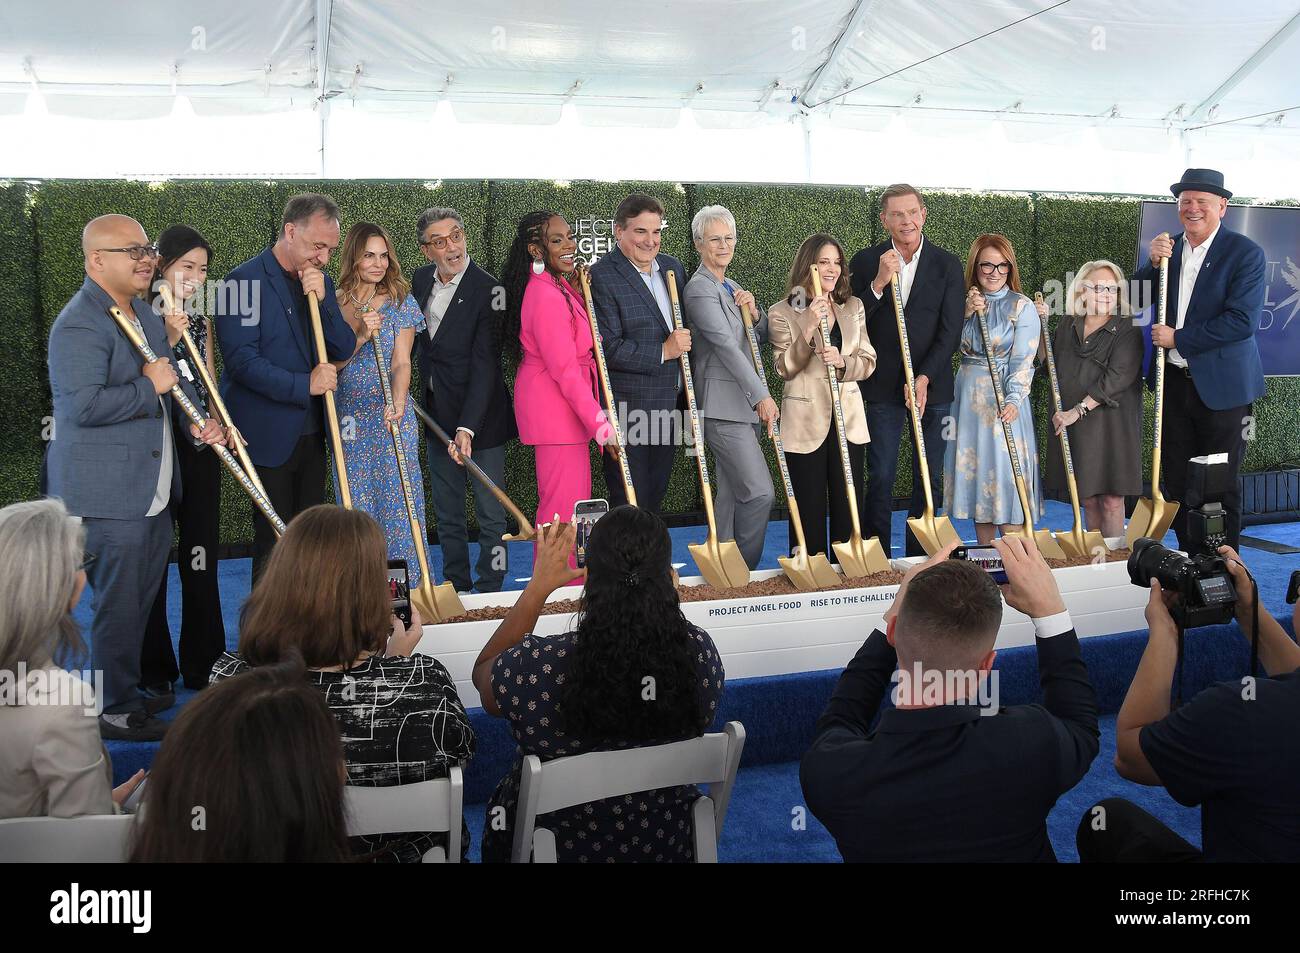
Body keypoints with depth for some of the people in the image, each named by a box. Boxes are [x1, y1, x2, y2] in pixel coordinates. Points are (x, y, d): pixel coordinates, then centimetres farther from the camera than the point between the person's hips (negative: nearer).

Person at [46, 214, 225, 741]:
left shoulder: (144, 313, 14)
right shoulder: (79, 325, -18)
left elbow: (173, 377, 22)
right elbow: (85, 405, -27)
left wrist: (198, 419, 4)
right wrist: (150, 387, -18)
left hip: (153, 491, 10)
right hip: (107, 496, -10)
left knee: (142, 598, 19)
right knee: (119, 607, 0)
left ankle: (128, 691, 34)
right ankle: (115, 711, 14)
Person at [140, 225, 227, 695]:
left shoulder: (201, 321, 11)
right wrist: (167, 338, -22)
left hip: (199, 446, 5)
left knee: (200, 556, 9)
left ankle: (203, 663, 20)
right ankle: (154, 668, 18)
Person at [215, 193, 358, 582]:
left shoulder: (320, 282, 10)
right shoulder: (243, 282, -12)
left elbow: (344, 349, 3)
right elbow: (241, 360, -18)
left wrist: (322, 299, -11)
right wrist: (304, 385, -21)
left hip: (312, 433, 6)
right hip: (267, 436, -6)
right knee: (274, 541, 2)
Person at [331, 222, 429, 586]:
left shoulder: (401, 302, 1)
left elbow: (401, 362, -8)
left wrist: (398, 402, -27)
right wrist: (360, 336, -17)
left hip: (393, 418, -1)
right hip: (349, 421, 2)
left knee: (397, 503, -2)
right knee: (356, 506, 6)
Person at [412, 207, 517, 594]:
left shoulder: (487, 289, -18)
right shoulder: (420, 280, 3)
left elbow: (484, 366, -22)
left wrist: (467, 427, -29)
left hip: (480, 416, -7)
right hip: (438, 415, 7)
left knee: (491, 514, 4)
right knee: (447, 515, 17)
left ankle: (489, 594, 16)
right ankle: (456, 588, 31)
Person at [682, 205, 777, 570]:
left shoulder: (731, 287, 19)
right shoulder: (700, 288, -10)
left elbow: (763, 335, 19)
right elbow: (726, 345, -18)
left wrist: (754, 312, -4)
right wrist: (761, 395, -21)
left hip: (744, 402, 9)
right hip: (722, 404, -9)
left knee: (732, 494, 12)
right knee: (760, 492, -12)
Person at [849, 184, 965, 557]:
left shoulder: (947, 264, 3)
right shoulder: (865, 262, 2)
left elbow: (950, 332, -2)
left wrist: (924, 378, -13)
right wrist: (878, 284, -17)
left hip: (931, 386, 1)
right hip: (883, 387, -1)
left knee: (930, 480, 5)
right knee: (880, 479, -1)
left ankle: (919, 559, 15)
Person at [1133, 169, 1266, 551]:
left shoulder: (1245, 252, -10)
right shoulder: (1169, 248, 7)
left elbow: (1242, 320, -19)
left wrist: (1177, 338, -17)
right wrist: (1154, 263, -12)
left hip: (1221, 386, -5)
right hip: (1174, 382, 5)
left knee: (1221, 486, 6)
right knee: (1177, 481, 11)